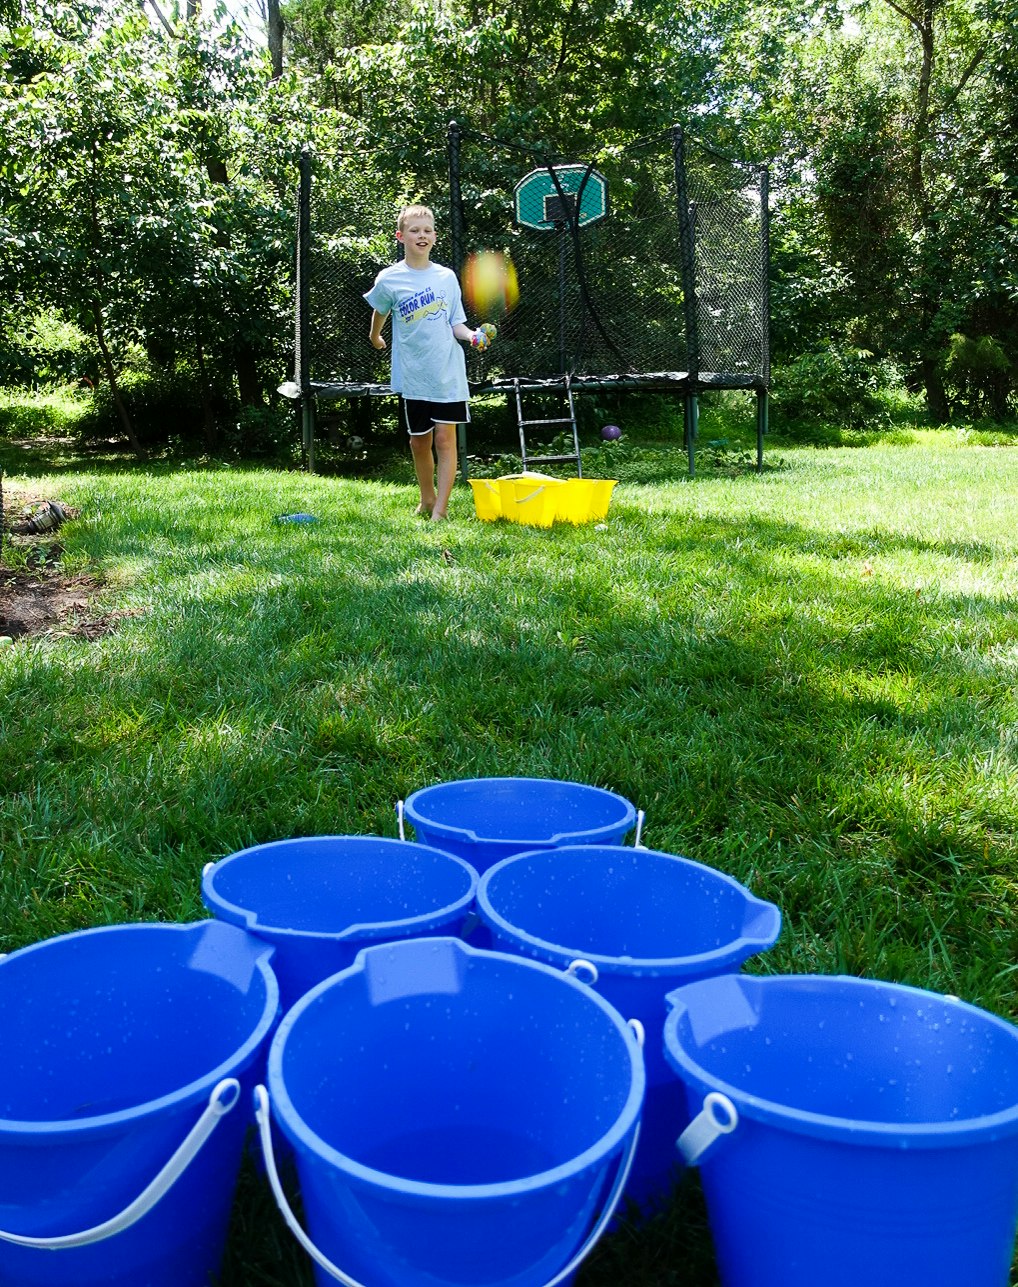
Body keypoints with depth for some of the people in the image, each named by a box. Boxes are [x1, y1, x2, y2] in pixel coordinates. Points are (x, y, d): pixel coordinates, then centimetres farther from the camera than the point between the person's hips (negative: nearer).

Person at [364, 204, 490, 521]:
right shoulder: (390, 279, -1)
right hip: (412, 375, 0)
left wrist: (473, 336, -14)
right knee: (419, 441, 9)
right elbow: (379, 312, 19)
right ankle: (427, 500, 29)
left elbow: (455, 324, 5)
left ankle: (440, 509, -3)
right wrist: (374, 336, 30)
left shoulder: (447, 276, 3)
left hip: (448, 373, 0)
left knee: (445, 438, -6)